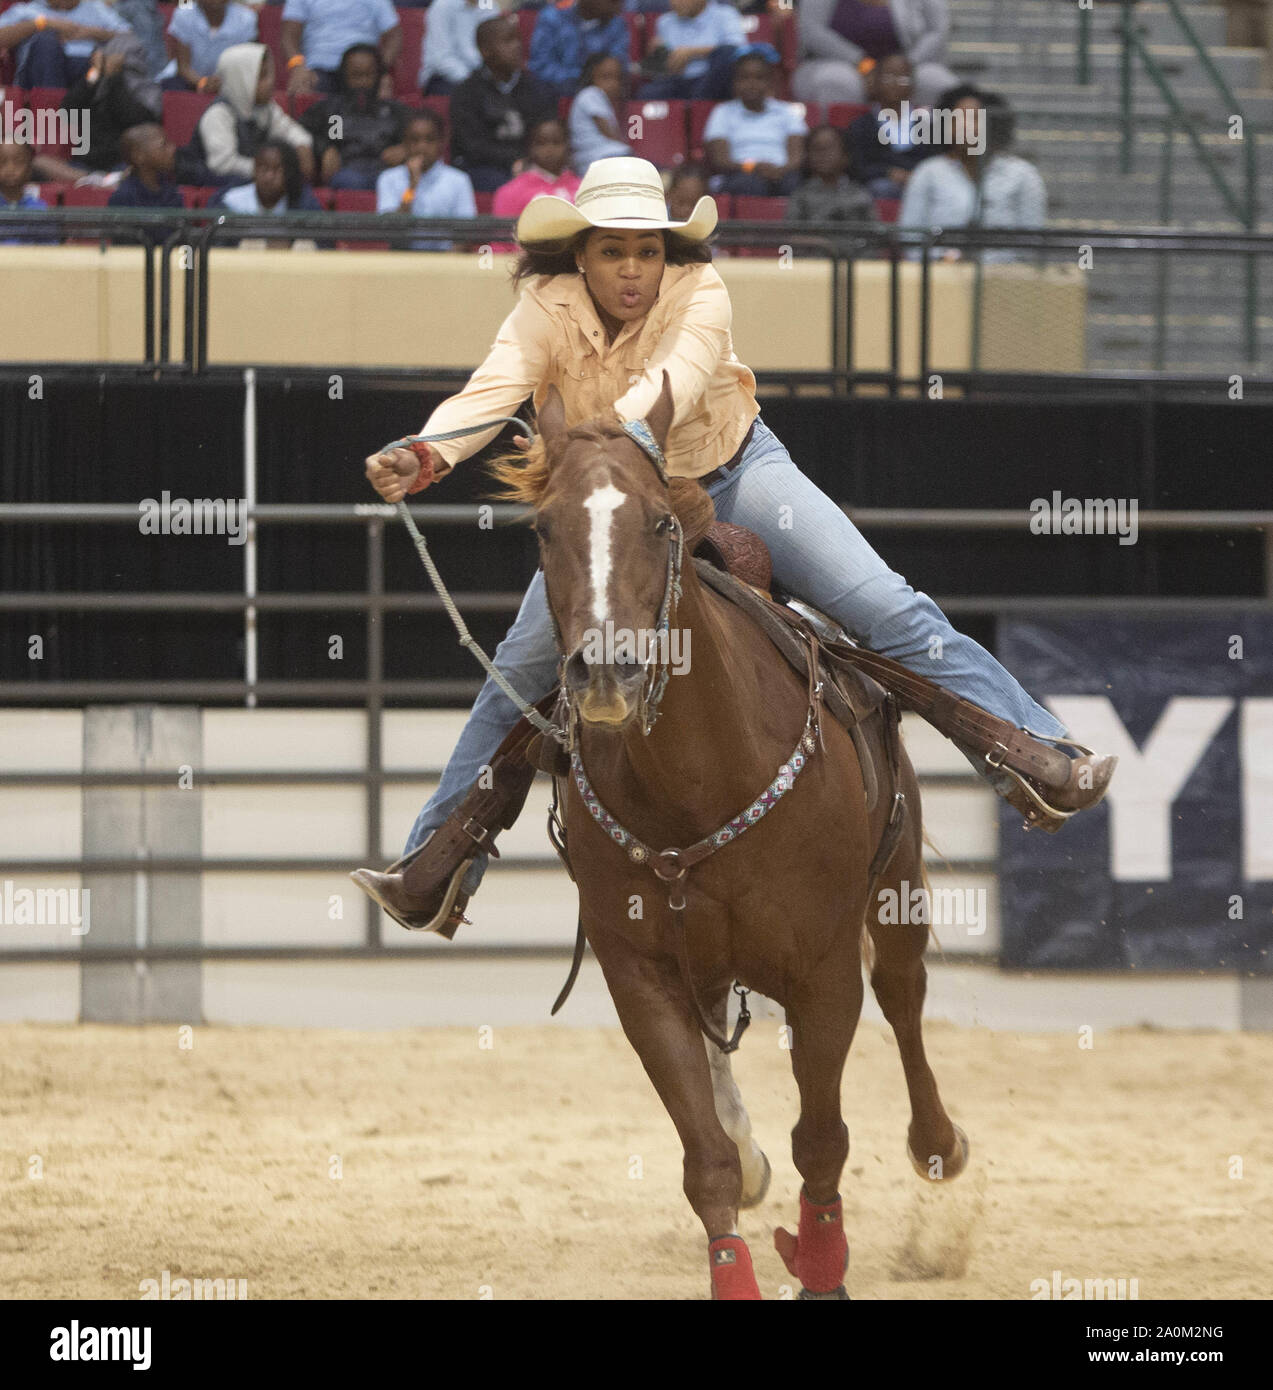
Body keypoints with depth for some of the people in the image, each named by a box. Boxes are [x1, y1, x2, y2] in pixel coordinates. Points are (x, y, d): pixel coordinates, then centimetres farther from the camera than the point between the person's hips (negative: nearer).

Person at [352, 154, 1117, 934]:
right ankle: (443, 856, 9)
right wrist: (426, 456, -58)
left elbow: (677, 375, -45)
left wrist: (621, 425, -67)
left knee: (885, 607, -13)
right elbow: (492, 390, -37)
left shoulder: (699, 291, -26)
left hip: (731, 471, -1)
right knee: (522, 668, -3)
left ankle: (1033, 754, -10)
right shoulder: (547, 309, -22)